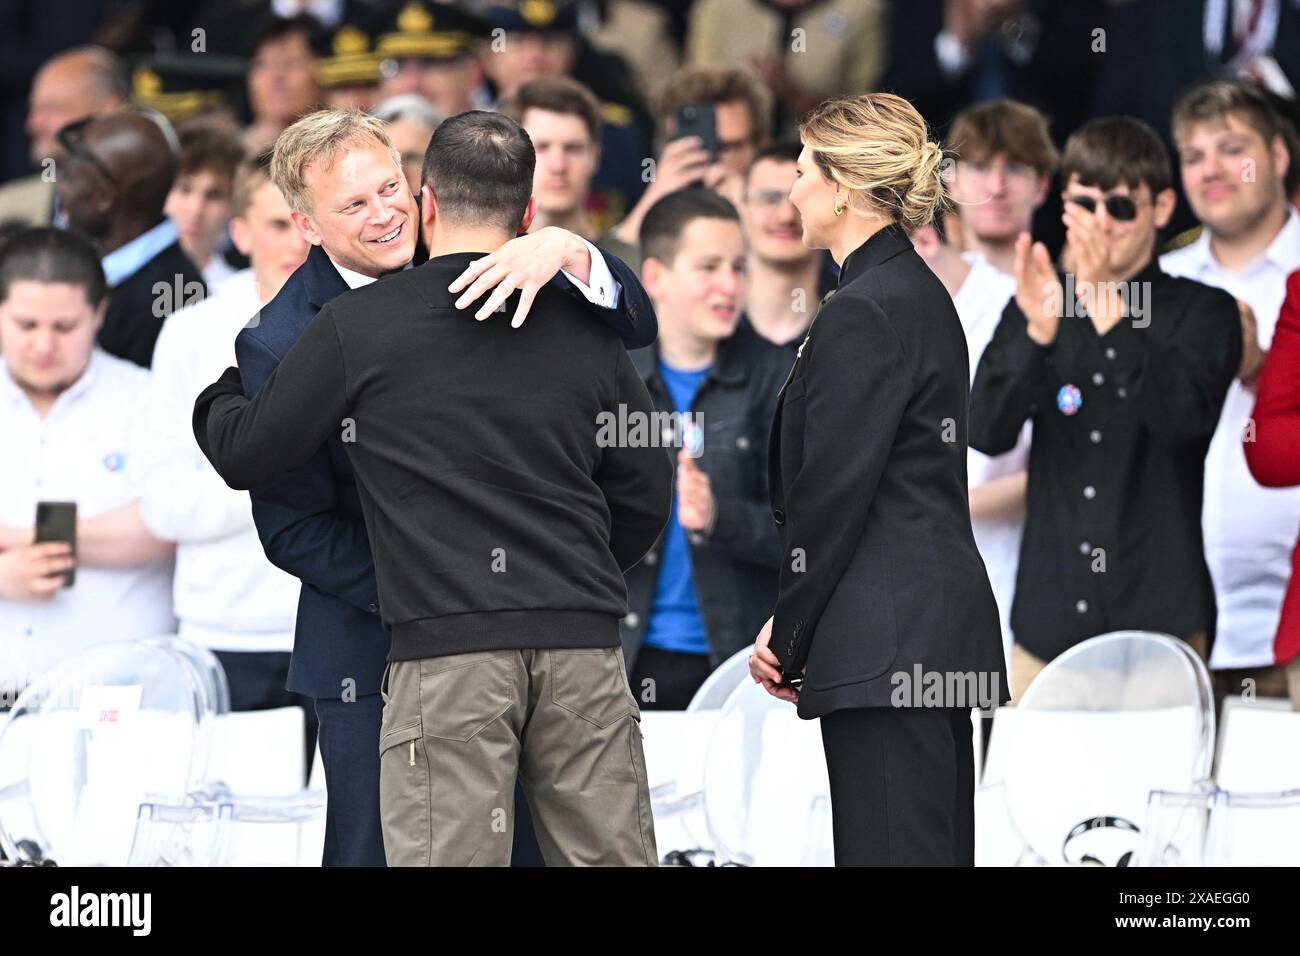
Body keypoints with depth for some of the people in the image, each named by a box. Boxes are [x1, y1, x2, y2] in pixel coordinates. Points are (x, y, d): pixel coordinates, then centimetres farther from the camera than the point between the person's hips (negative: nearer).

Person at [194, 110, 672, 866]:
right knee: (612, 857, 6)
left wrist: (221, 394, 33)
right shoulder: (583, 328, 12)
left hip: (445, 645, -3)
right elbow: (646, 494, 18)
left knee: (451, 857, -5)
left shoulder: (356, 327, 3)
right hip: (583, 647, 3)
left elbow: (246, 455, 11)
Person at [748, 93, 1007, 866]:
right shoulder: (923, 296, 18)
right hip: (942, 625, 10)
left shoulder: (864, 312, -12)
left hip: (885, 636, -10)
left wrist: (789, 636, -5)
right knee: (937, 847, 10)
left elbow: (832, 495, -14)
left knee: (890, 846, -11)